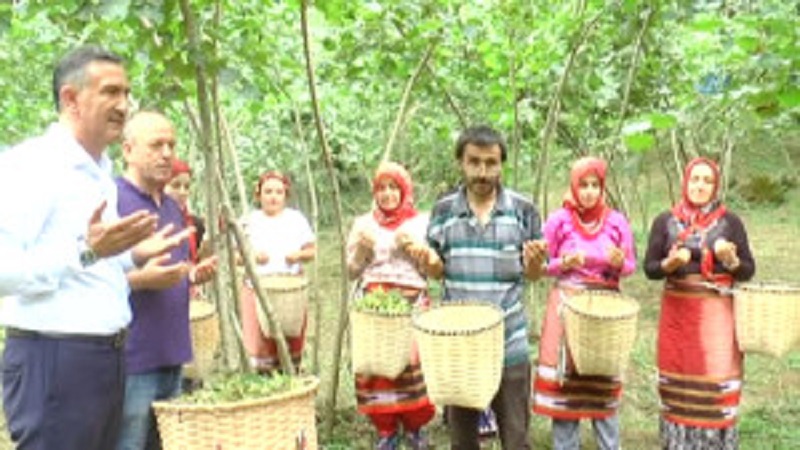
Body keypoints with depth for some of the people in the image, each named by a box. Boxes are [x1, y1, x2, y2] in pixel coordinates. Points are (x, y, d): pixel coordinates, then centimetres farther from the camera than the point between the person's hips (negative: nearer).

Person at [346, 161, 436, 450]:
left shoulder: (421, 222, 8)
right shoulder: (363, 224, 12)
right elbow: (352, 270, 12)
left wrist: (413, 247, -9)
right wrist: (362, 248, -5)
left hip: (412, 302, -1)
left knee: (413, 361, -9)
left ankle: (414, 427, 11)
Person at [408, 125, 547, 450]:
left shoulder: (523, 210, -3)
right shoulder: (444, 210, 0)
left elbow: (533, 274, 4)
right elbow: (436, 271, 8)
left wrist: (534, 262, -20)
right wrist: (428, 262, -15)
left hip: (509, 342, -1)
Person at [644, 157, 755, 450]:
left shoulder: (730, 222, 1)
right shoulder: (665, 221, 3)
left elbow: (748, 271, 1)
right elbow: (649, 268, 2)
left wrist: (731, 260, -19)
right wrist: (670, 263, -18)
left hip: (717, 314, -1)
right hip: (678, 313, 2)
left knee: (717, 382, -5)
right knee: (679, 382, 7)